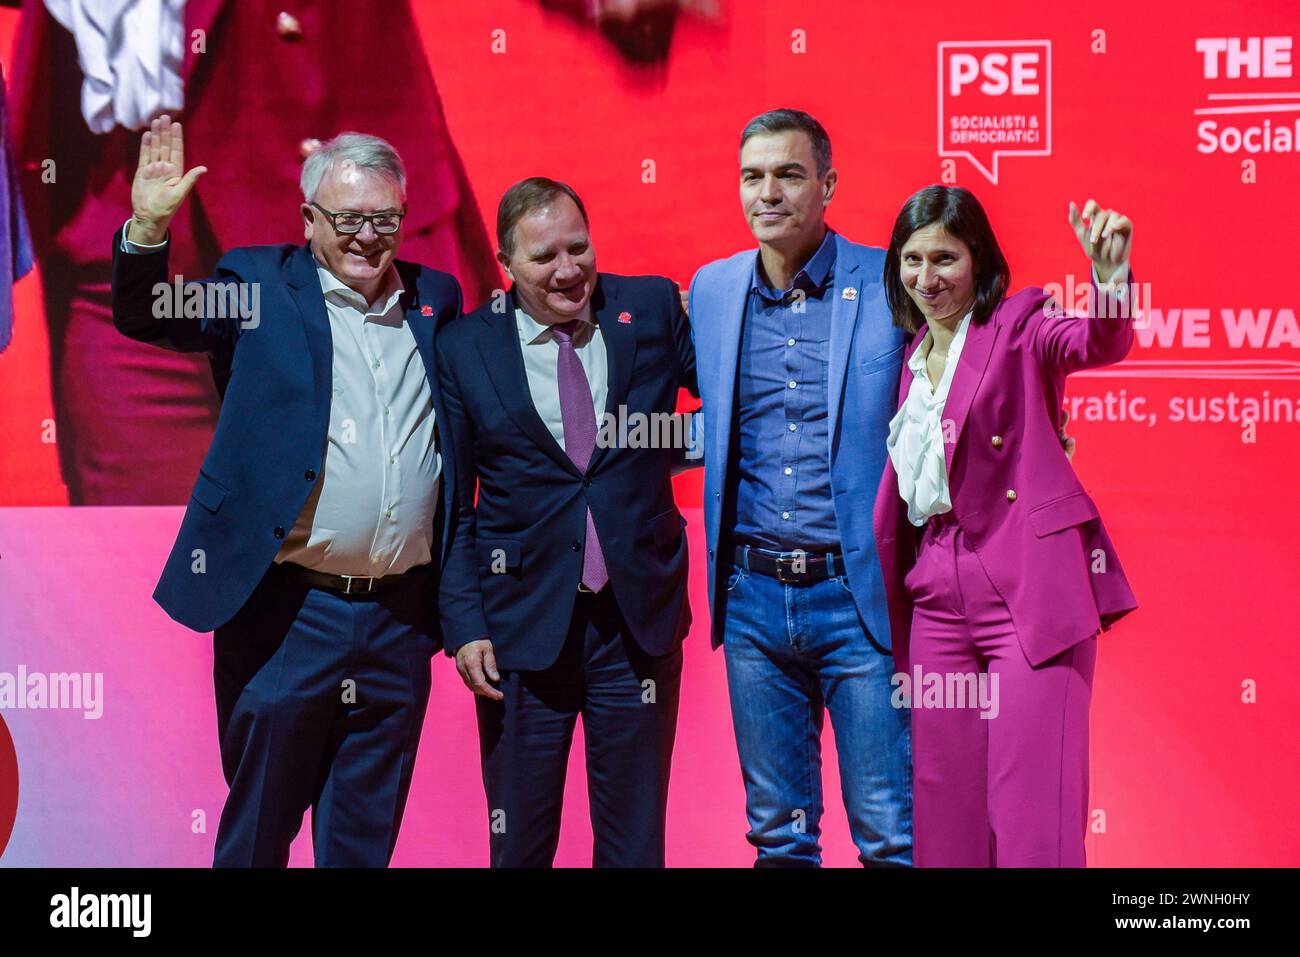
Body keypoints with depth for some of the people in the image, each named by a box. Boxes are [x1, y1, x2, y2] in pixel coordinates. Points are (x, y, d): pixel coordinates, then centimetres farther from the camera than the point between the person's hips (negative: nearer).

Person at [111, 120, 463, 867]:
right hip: (288, 615, -3)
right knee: (258, 828, 8)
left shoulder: (436, 298, 10)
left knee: (366, 837, 14)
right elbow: (150, 319, -8)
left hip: (402, 621, 3)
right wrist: (149, 230, -26)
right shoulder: (260, 286, 0)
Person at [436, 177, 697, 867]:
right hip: (522, 625, -1)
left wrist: (682, 441, -7)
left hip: (640, 619, 1)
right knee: (519, 842, 10)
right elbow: (451, 505, 1)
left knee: (635, 841, 10)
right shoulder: (461, 349, -1)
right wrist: (465, 626, -5)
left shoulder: (653, 309, 2)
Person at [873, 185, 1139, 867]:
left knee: (1033, 814, -10)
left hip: (1029, 586, -6)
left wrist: (1111, 277, -41)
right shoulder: (912, 357, 18)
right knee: (946, 814, 7)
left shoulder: (1019, 323, 1)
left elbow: (1099, 343, -21)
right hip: (937, 597, 6)